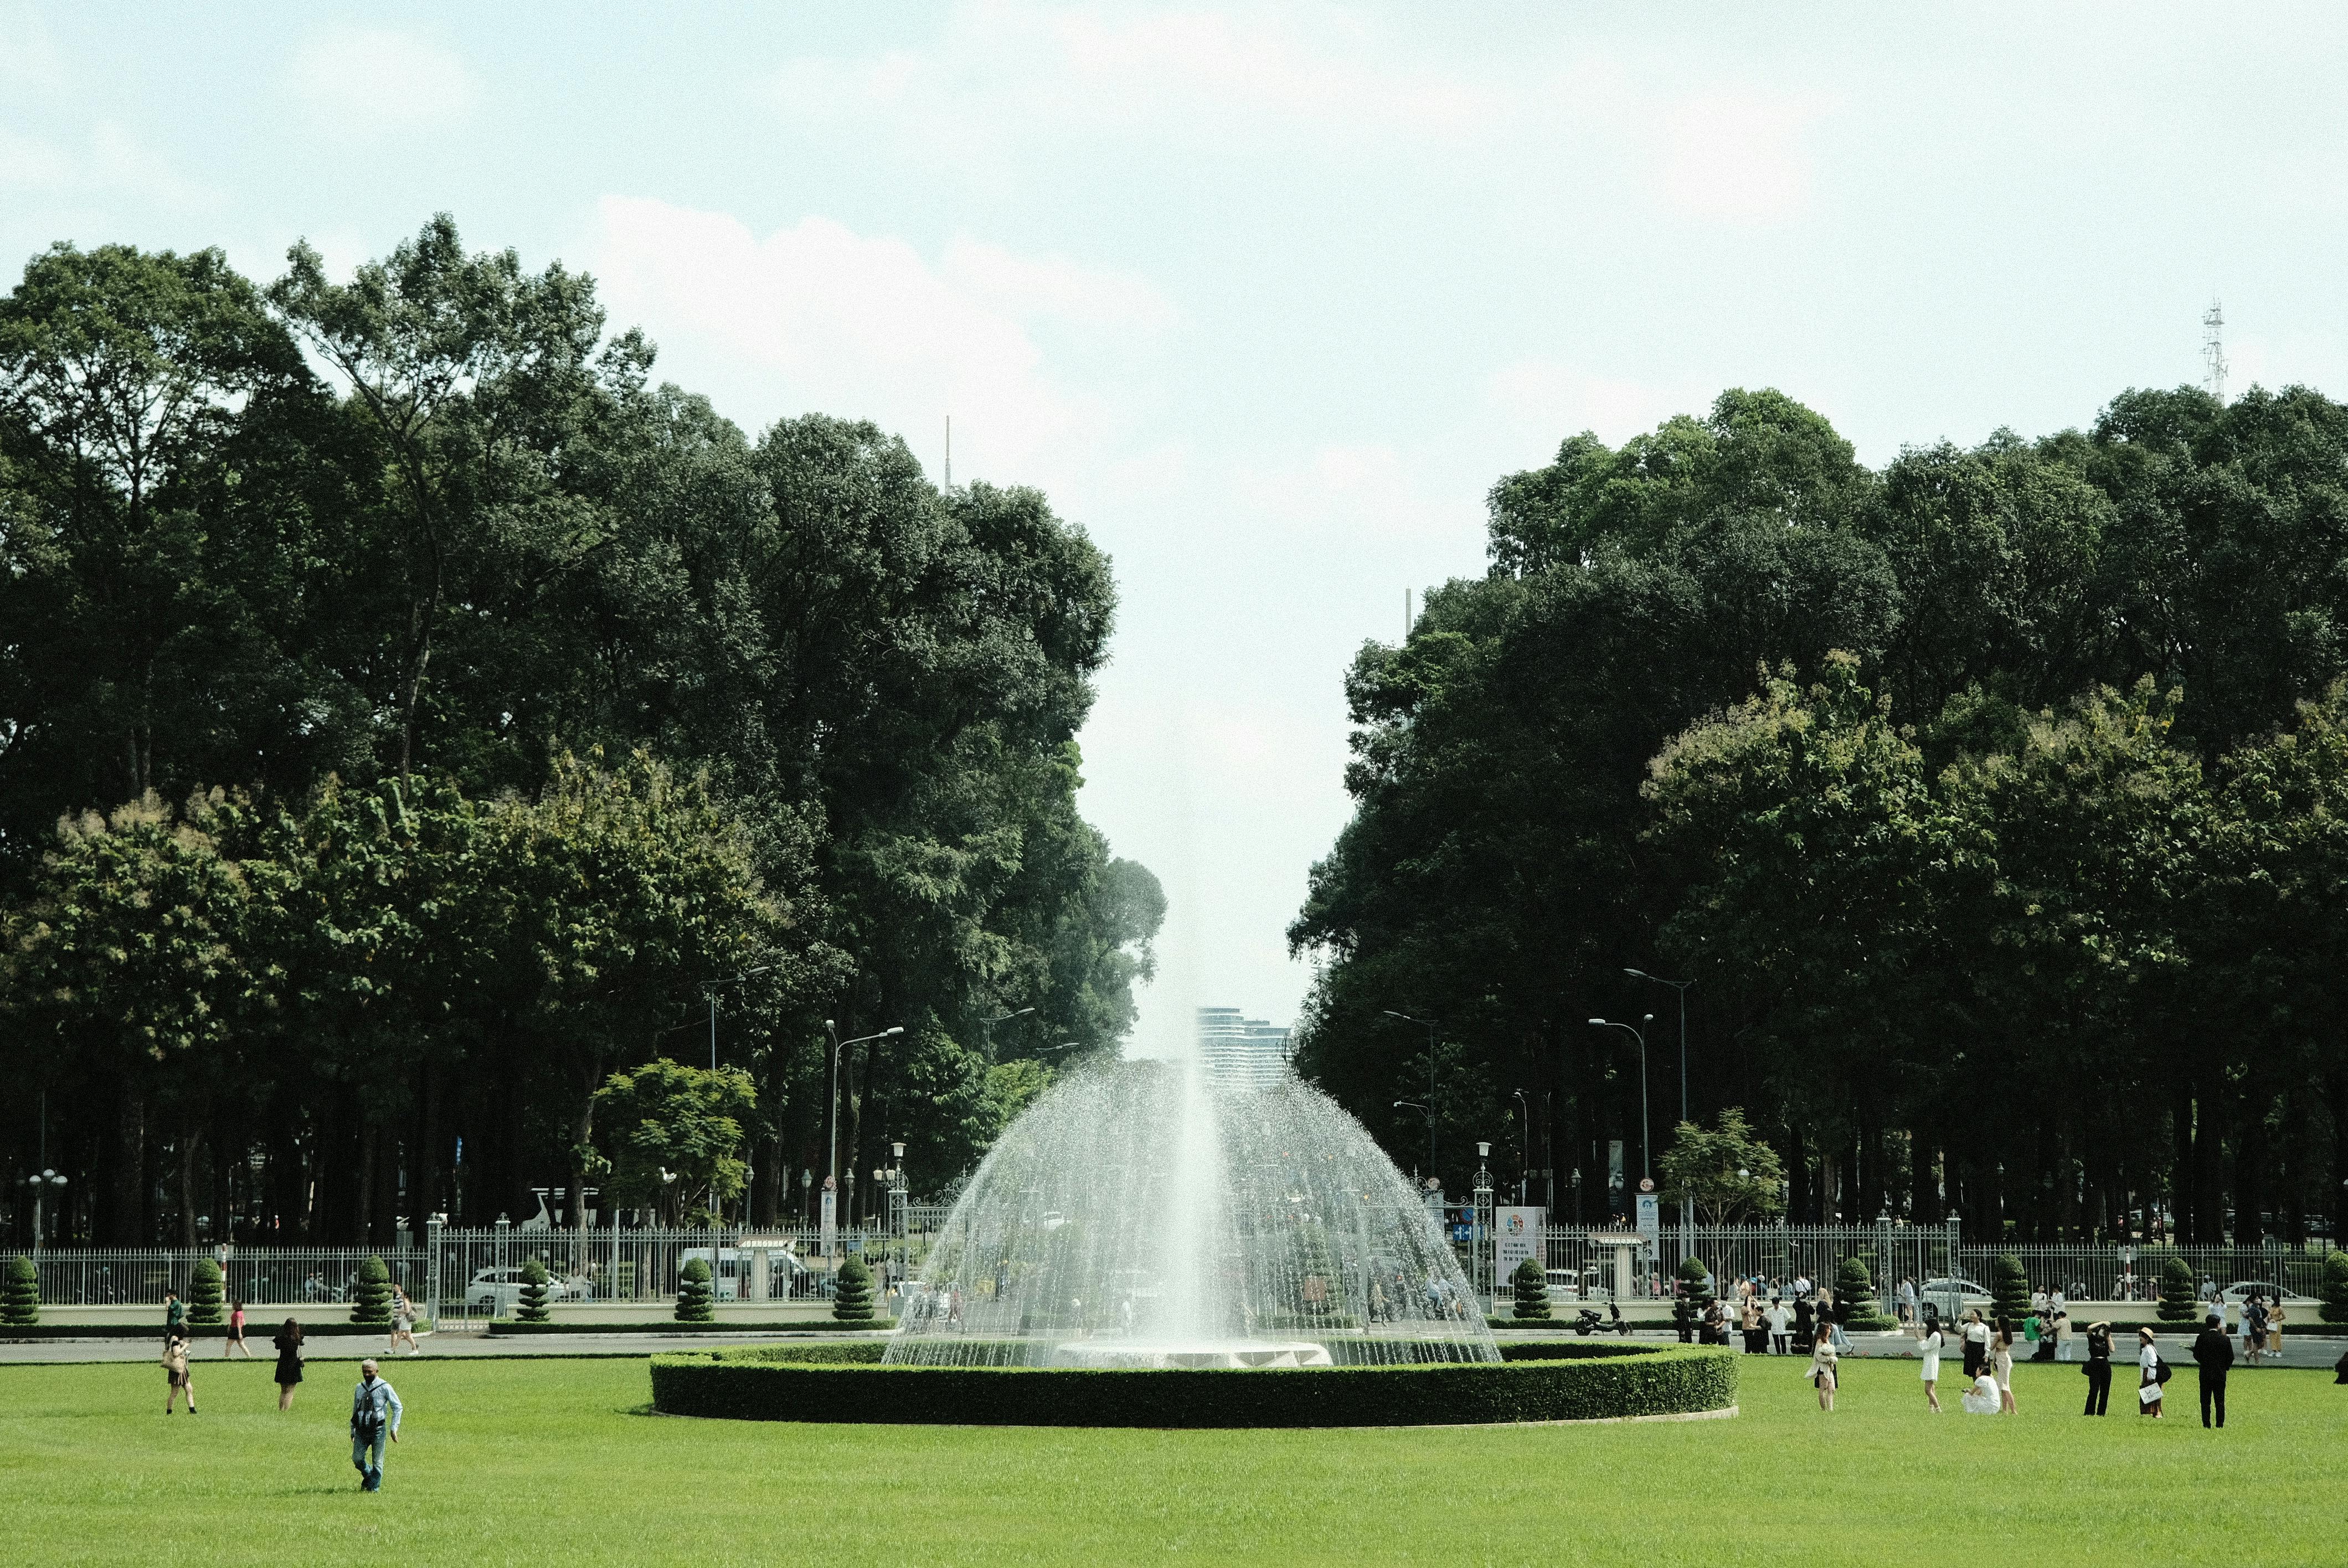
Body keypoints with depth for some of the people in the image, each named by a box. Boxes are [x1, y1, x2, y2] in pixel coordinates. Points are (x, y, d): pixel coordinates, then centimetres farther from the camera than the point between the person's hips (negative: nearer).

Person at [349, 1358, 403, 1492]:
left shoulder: (384, 1387, -5)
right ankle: (368, 1475, 26)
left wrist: (393, 1428, -6)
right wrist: (352, 1431, 17)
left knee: (378, 1461, 0)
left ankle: (374, 1487, 13)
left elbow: (397, 1407, -1)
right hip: (361, 1430, 4)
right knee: (357, 1459, -2)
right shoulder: (359, 1388, 9)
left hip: (378, 1430, -4)